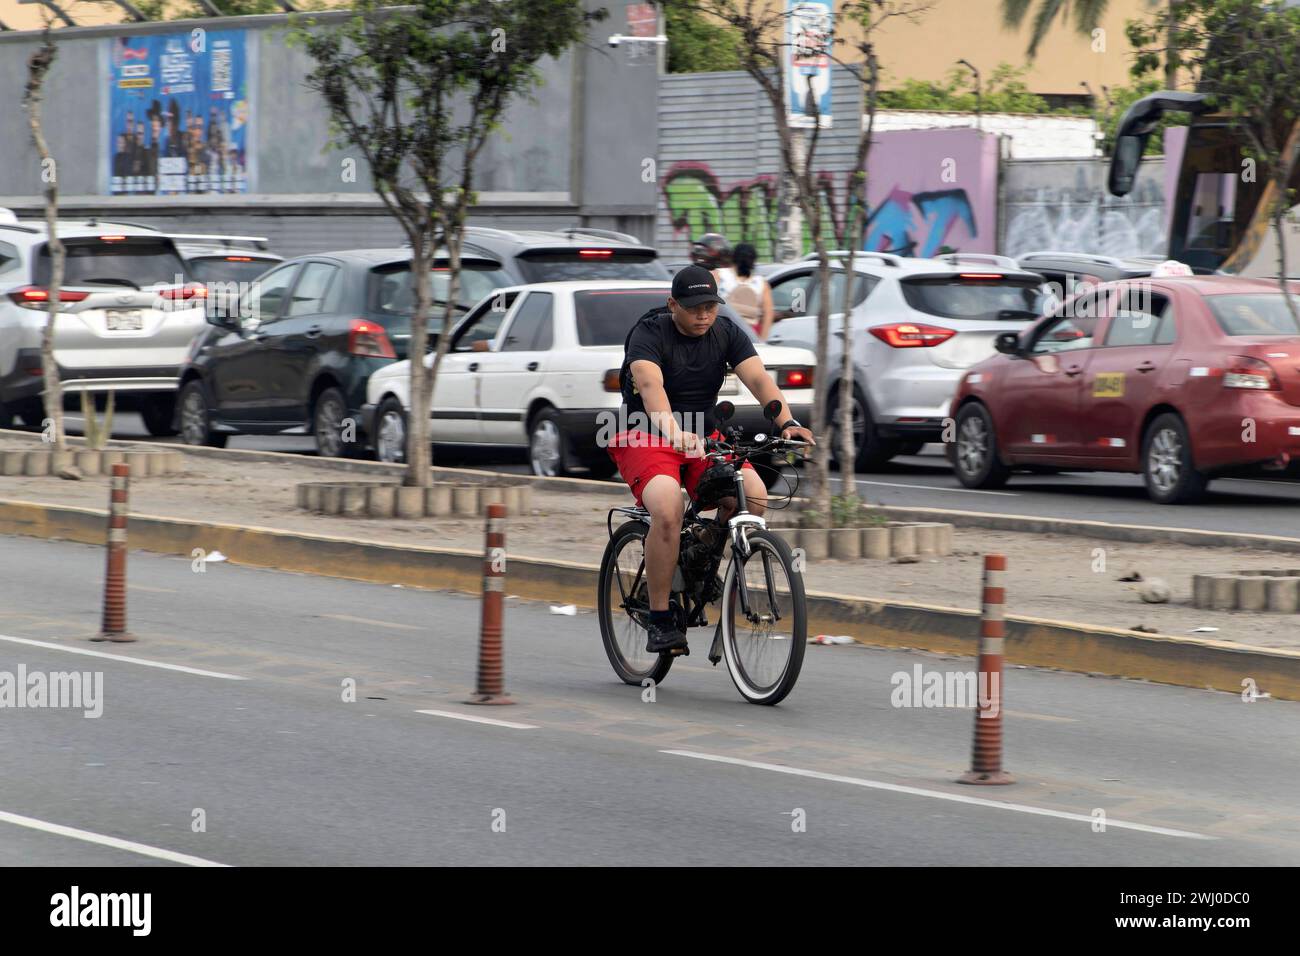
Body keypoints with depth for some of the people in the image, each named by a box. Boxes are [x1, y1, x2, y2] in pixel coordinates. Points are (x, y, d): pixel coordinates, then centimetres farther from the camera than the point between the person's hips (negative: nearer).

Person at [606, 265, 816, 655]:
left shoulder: (727, 333, 0)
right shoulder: (648, 333, -14)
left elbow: (758, 378, -13)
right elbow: (651, 387, -32)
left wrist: (787, 422, -32)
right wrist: (676, 433, -51)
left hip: (704, 438, 5)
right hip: (648, 438, -5)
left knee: (754, 495, -23)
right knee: (667, 509, -34)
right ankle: (660, 622, -24)